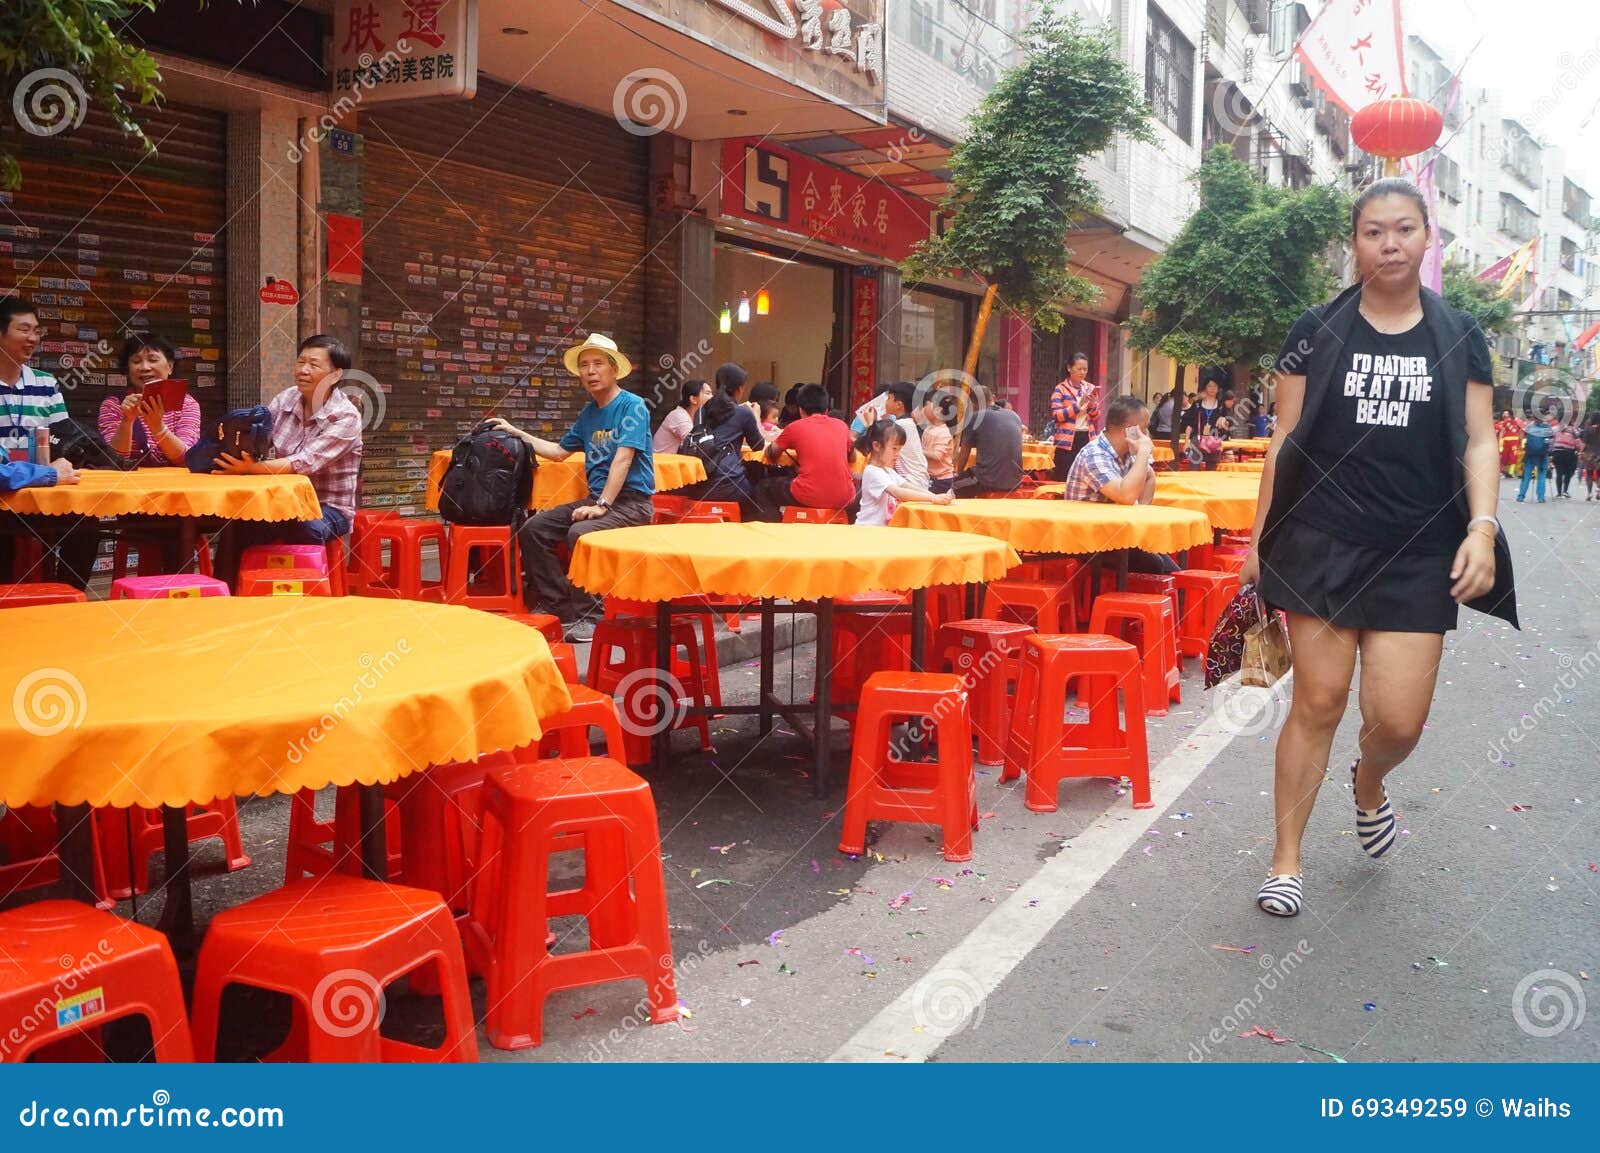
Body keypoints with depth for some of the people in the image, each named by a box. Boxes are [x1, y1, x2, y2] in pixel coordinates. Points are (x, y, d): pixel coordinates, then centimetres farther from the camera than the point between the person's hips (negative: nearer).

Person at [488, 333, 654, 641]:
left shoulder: (632, 406, -9)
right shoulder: (589, 412, 15)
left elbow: (622, 460, -18)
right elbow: (559, 451, 22)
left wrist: (603, 505, -25)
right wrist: (516, 433, 16)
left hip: (631, 501, -8)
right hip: (597, 498, 8)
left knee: (580, 533, -33)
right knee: (533, 529, -7)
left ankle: (588, 615, -18)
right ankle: (563, 610, -5)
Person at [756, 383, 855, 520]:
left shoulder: (795, 427, 6)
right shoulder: (841, 425, 13)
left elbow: (771, 453, 20)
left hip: (809, 498, -3)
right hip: (844, 499, 3)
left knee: (762, 489, 22)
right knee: (858, 488, 39)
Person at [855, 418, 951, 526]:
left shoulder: (889, 471, 15)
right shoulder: (872, 472, -14)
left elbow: (910, 487, 8)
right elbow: (898, 493, -25)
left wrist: (935, 496, -9)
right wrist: (933, 498, -29)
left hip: (885, 527, 8)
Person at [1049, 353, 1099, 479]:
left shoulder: (1091, 388, 13)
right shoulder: (1061, 389, 0)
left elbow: (1096, 418, 14)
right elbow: (1056, 415, -11)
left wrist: (1092, 405, -6)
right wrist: (1078, 404, -17)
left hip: (1087, 438, 4)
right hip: (1067, 440, -4)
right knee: (1064, 479, -4)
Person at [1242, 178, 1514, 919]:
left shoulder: (1459, 338, 8)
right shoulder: (1318, 333, 4)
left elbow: (1479, 442, 6)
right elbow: (1286, 440, 5)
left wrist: (1483, 528, -8)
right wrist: (1259, 536, 3)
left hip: (1417, 556, 1)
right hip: (1322, 546, -1)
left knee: (1398, 719, -2)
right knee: (1318, 703, -2)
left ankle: (1369, 783, 35)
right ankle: (1286, 859, 13)